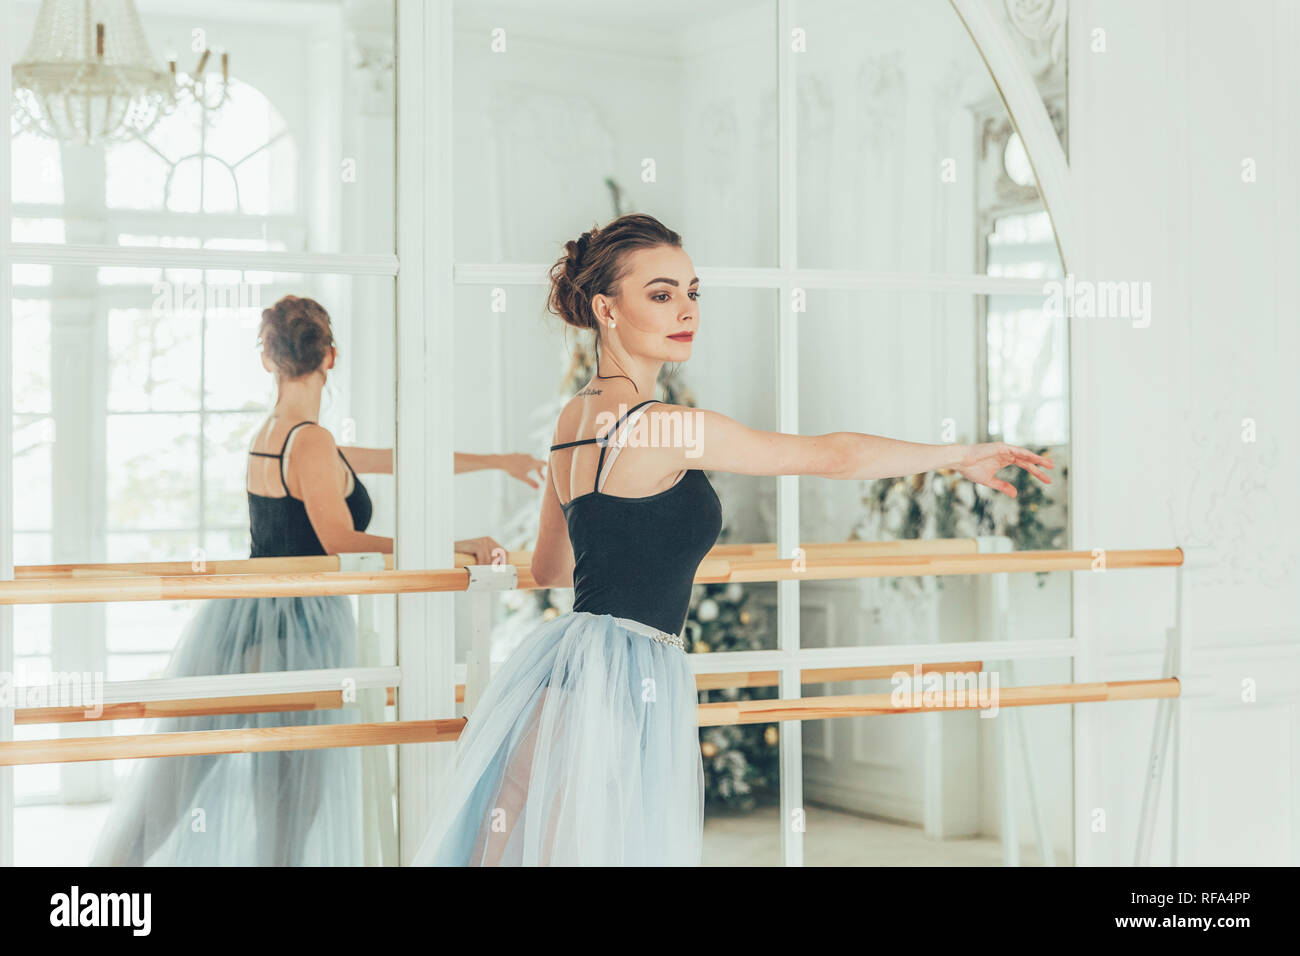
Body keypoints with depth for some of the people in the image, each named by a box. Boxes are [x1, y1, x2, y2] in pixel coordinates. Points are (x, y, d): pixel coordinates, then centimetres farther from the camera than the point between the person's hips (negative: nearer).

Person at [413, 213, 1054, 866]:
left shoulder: (575, 418, 12)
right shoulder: (666, 427, -15)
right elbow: (833, 455, -9)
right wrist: (963, 455, 4)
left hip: (566, 667, 9)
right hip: (622, 685, -9)